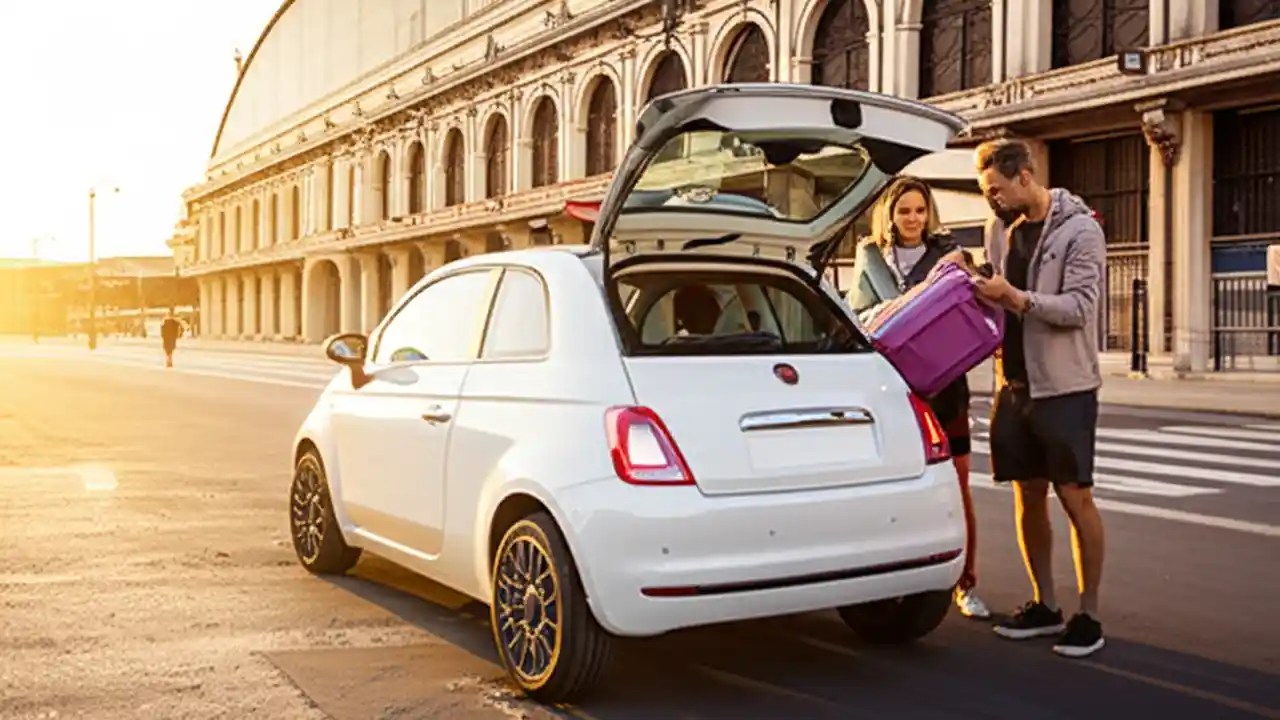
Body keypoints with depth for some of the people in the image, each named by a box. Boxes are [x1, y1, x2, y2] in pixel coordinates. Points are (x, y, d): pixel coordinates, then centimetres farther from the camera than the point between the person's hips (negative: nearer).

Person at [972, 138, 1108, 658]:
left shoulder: (1079, 230, -8)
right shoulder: (1002, 230, 10)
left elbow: (1079, 307, -15)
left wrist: (1015, 298, -24)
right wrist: (976, 289, -3)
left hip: (1065, 386, -6)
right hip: (1014, 383, 6)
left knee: (1075, 497, -1)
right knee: (1028, 495, 11)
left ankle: (1088, 616, 9)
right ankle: (1044, 605, 23)